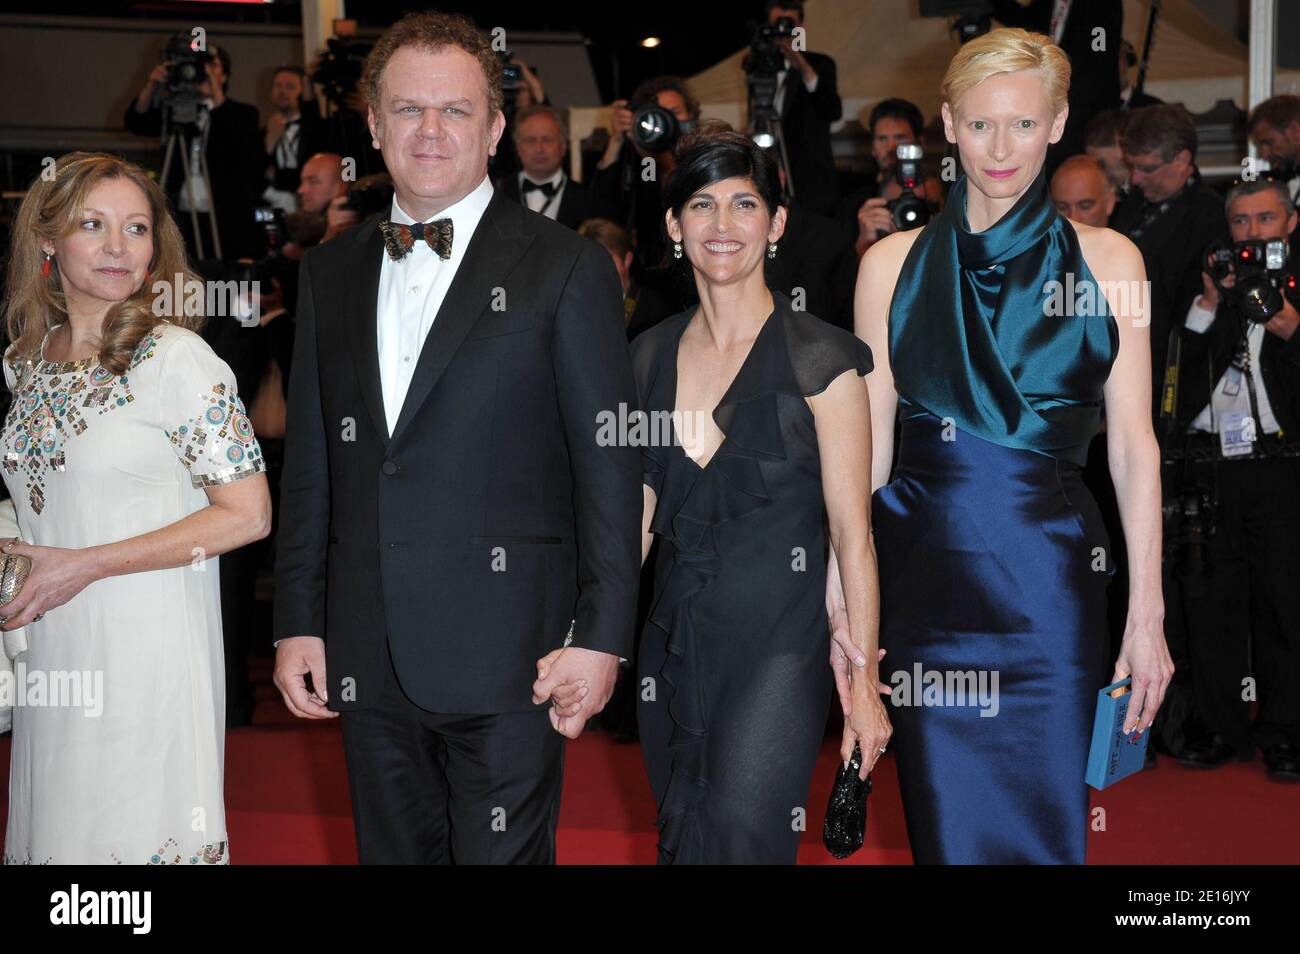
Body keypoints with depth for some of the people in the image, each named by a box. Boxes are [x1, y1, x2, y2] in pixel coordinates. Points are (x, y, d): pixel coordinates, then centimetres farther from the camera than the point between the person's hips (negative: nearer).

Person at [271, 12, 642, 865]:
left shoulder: (566, 269, -3)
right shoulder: (332, 271, 11)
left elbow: (609, 467, -6)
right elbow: (310, 463, 13)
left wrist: (602, 636, -10)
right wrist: (298, 622, 9)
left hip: (506, 658, -4)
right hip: (367, 658, 5)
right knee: (392, 850, 15)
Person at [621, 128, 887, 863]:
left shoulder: (820, 358, -7)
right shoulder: (650, 357, 7)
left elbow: (853, 532, -7)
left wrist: (862, 680, -10)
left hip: (778, 648, -5)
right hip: (674, 647, 5)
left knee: (739, 842, -12)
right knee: (679, 841, 14)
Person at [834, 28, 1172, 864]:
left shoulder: (1105, 260, 4)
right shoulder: (895, 263, 5)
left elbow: (1133, 445, 1)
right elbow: (867, 444, 5)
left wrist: (1148, 614, -4)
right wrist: (842, 600, -1)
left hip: (1050, 582, -1)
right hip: (927, 573, 1)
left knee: (1047, 824, 3)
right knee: (947, 822, 7)